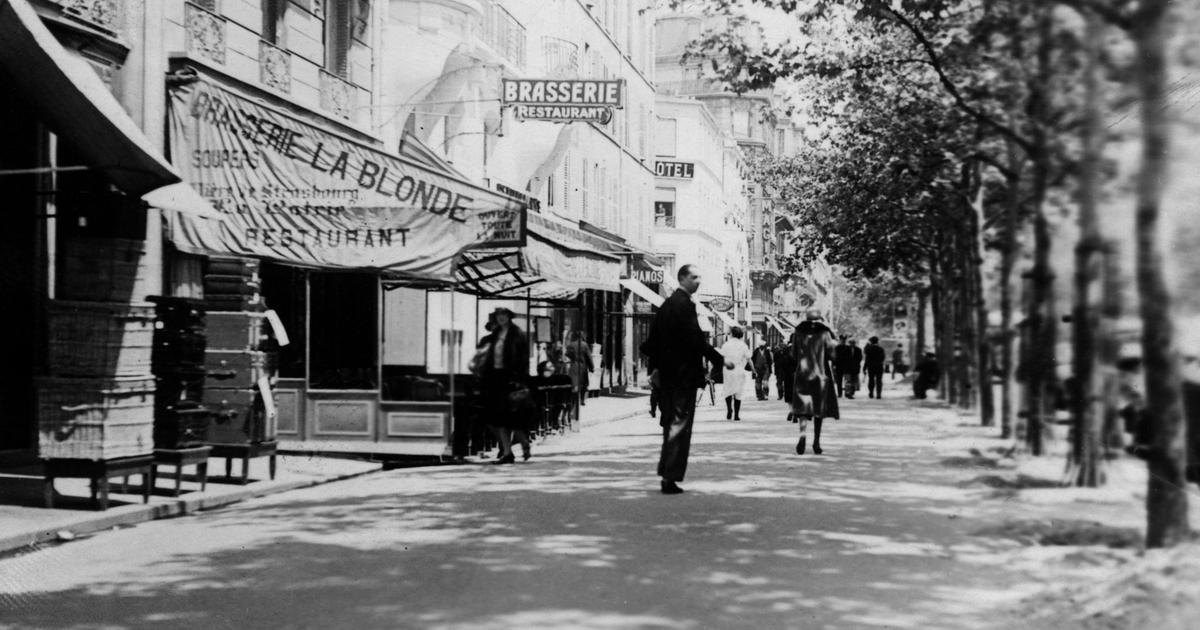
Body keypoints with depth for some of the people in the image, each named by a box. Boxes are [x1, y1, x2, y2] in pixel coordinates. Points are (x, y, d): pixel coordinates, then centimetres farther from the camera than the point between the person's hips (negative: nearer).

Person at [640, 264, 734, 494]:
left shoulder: (667, 304, 13)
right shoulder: (684, 304, -14)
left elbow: (653, 336, 17)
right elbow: (695, 338, -20)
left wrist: (654, 366, 23)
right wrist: (721, 359, -16)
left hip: (667, 373, 9)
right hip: (684, 374, -9)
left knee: (671, 424, 15)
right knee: (679, 426, -5)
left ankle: (666, 474, 20)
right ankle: (671, 478, -4)